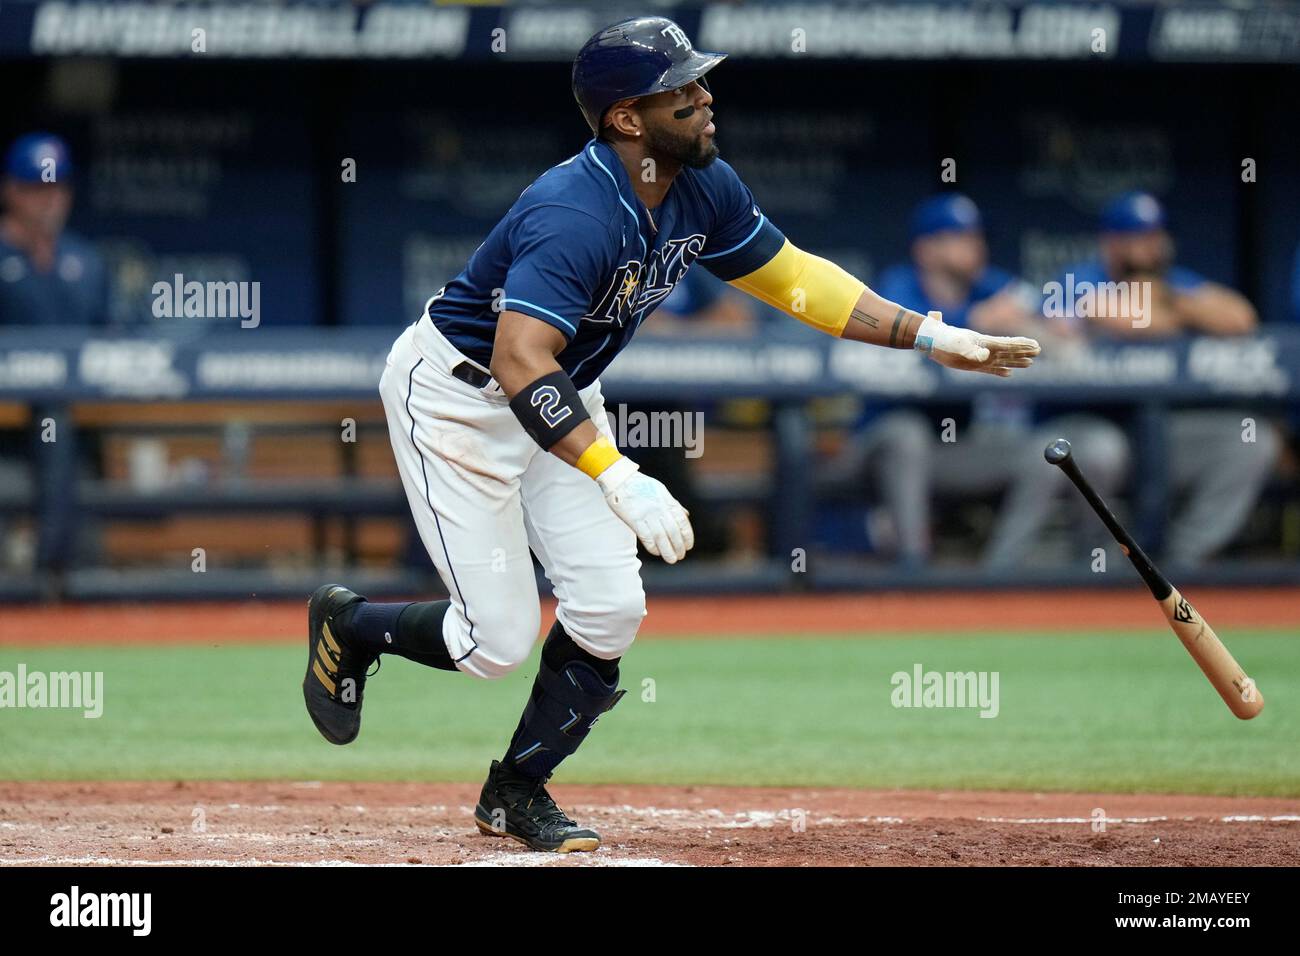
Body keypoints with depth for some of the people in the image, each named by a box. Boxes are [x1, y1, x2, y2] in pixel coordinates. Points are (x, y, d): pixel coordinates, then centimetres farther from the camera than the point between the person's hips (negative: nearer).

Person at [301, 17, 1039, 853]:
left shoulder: (703, 189, -9)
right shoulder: (575, 215, -35)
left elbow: (790, 275, 6)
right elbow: (519, 361, -46)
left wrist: (931, 336, -1)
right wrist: (619, 478, -55)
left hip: (564, 398, 8)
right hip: (458, 397, -8)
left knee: (610, 609, -4)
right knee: (498, 641, -9)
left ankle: (518, 794, 15)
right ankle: (349, 624, 22)